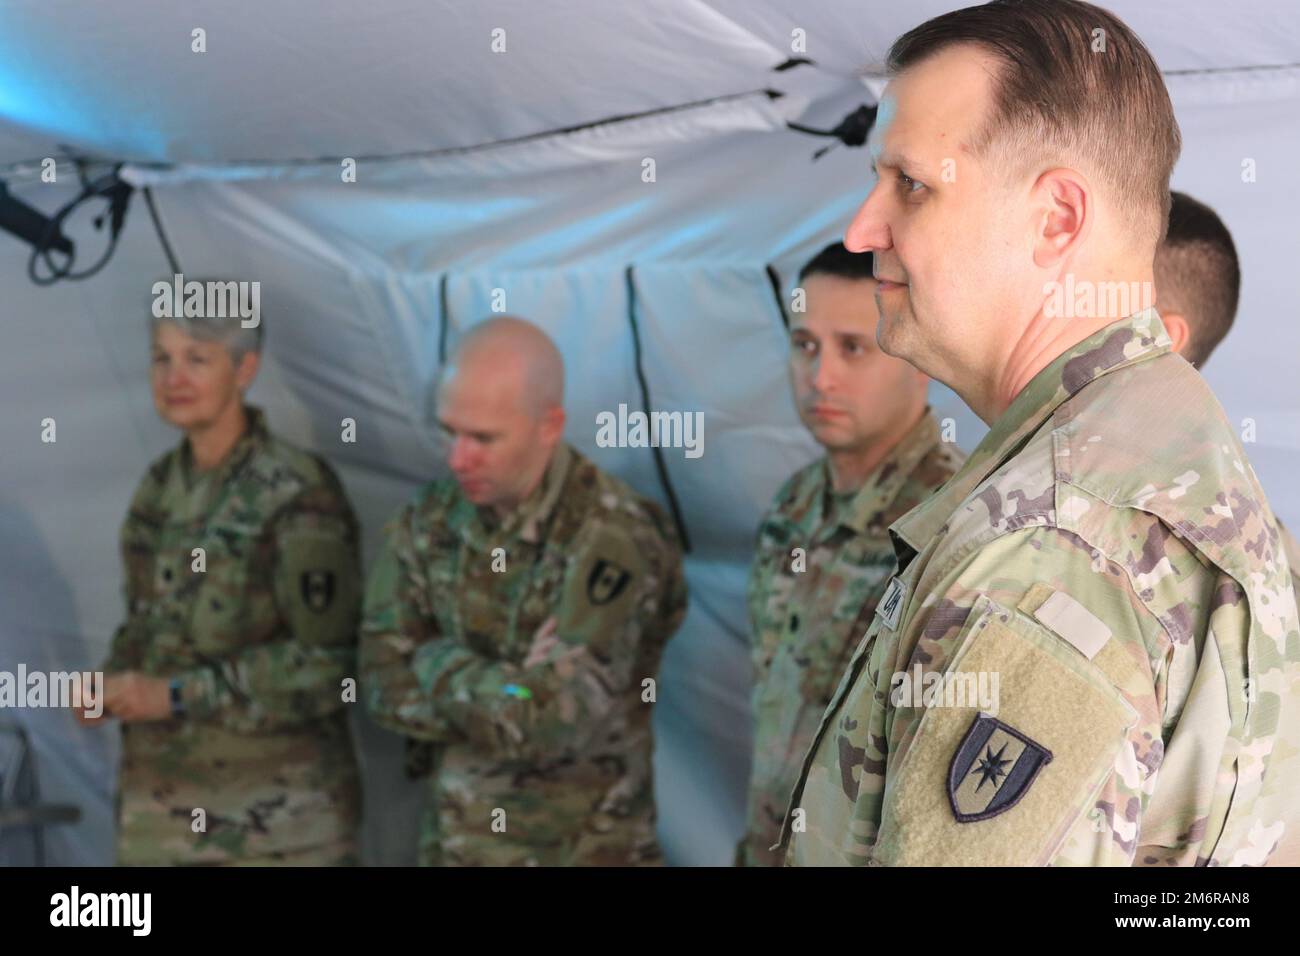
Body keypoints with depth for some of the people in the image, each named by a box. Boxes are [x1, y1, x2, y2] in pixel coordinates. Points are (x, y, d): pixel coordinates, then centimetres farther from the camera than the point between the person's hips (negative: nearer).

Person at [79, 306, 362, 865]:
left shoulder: (297, 497, -12)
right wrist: (116, 683, 1)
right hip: (160, 796, 6)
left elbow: (328, 665, -15)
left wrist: (177, 695, -16)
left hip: (274, 805, -6)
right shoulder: (160, 486, 11)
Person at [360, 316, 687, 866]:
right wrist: (509, 687, -16)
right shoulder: (429, 521, 0)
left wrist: (441, 664, -10)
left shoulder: (613, 537, -19)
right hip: (454, 840, 5)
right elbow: (386, 687, -4)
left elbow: (547, 721, -25)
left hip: (580, 848, -5)